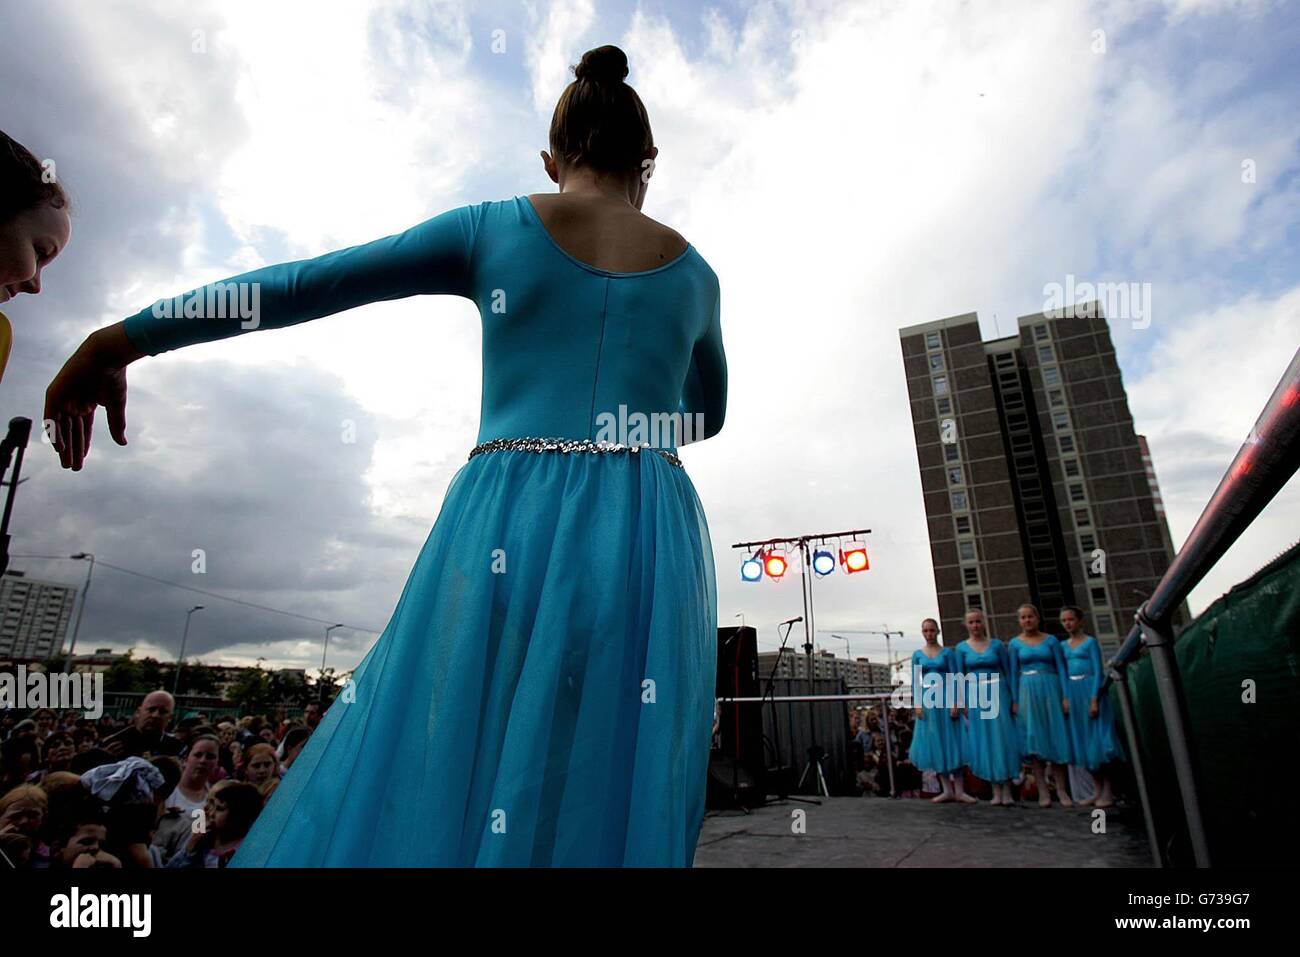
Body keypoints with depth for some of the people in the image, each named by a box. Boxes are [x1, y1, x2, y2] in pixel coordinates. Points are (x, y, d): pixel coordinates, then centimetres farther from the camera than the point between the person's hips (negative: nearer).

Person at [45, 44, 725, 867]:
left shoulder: (492, 230, 8)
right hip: (654, 543, 3)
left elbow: (304, 284, 5)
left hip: (509, 527, -2)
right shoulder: (694, 273, 17)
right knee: (614, 802, 10)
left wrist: (121, 341, 9)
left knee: (445, 784, 10)